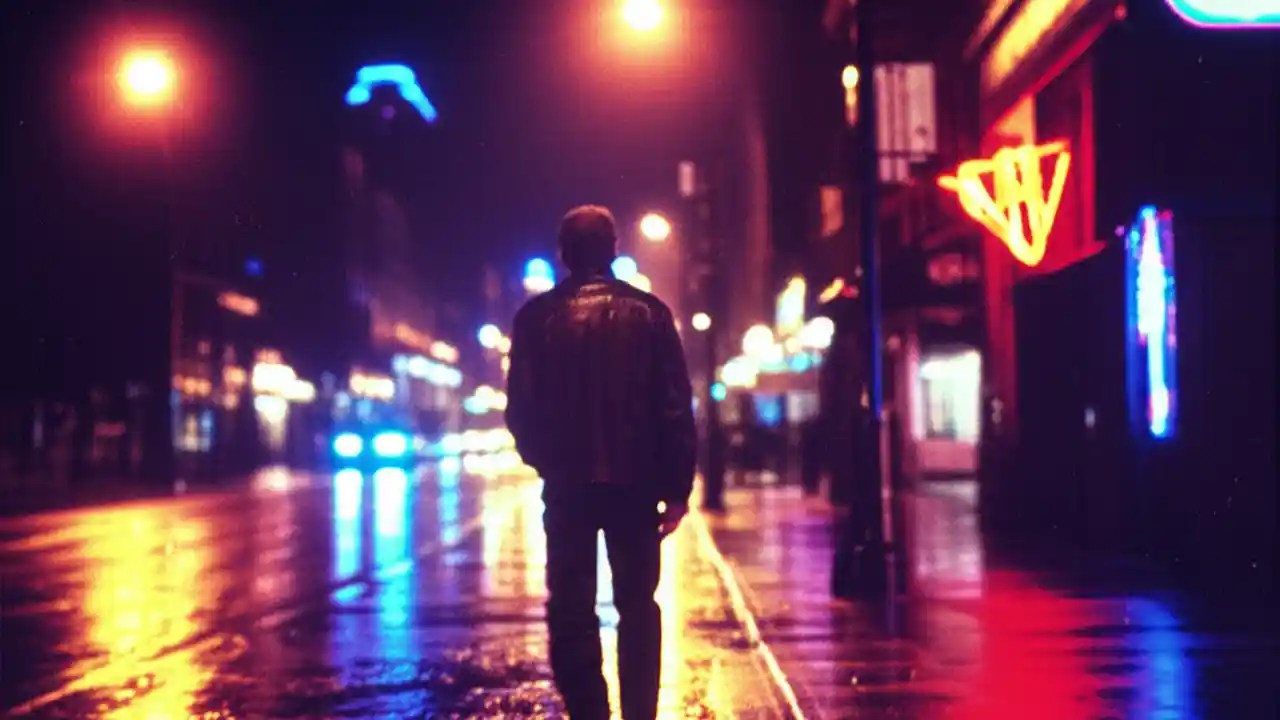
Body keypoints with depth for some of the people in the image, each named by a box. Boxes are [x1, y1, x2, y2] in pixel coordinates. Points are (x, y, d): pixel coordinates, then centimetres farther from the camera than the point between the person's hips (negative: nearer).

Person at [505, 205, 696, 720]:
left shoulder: (537, 317, 0)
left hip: (566, 482, 0)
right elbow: (676, 407, -4)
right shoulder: (648, 312, 0)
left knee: (571, 610, 6)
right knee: (638, 607, 11)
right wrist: (677, 485, 0)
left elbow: (520, 408, 1)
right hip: (635, 481, 0)